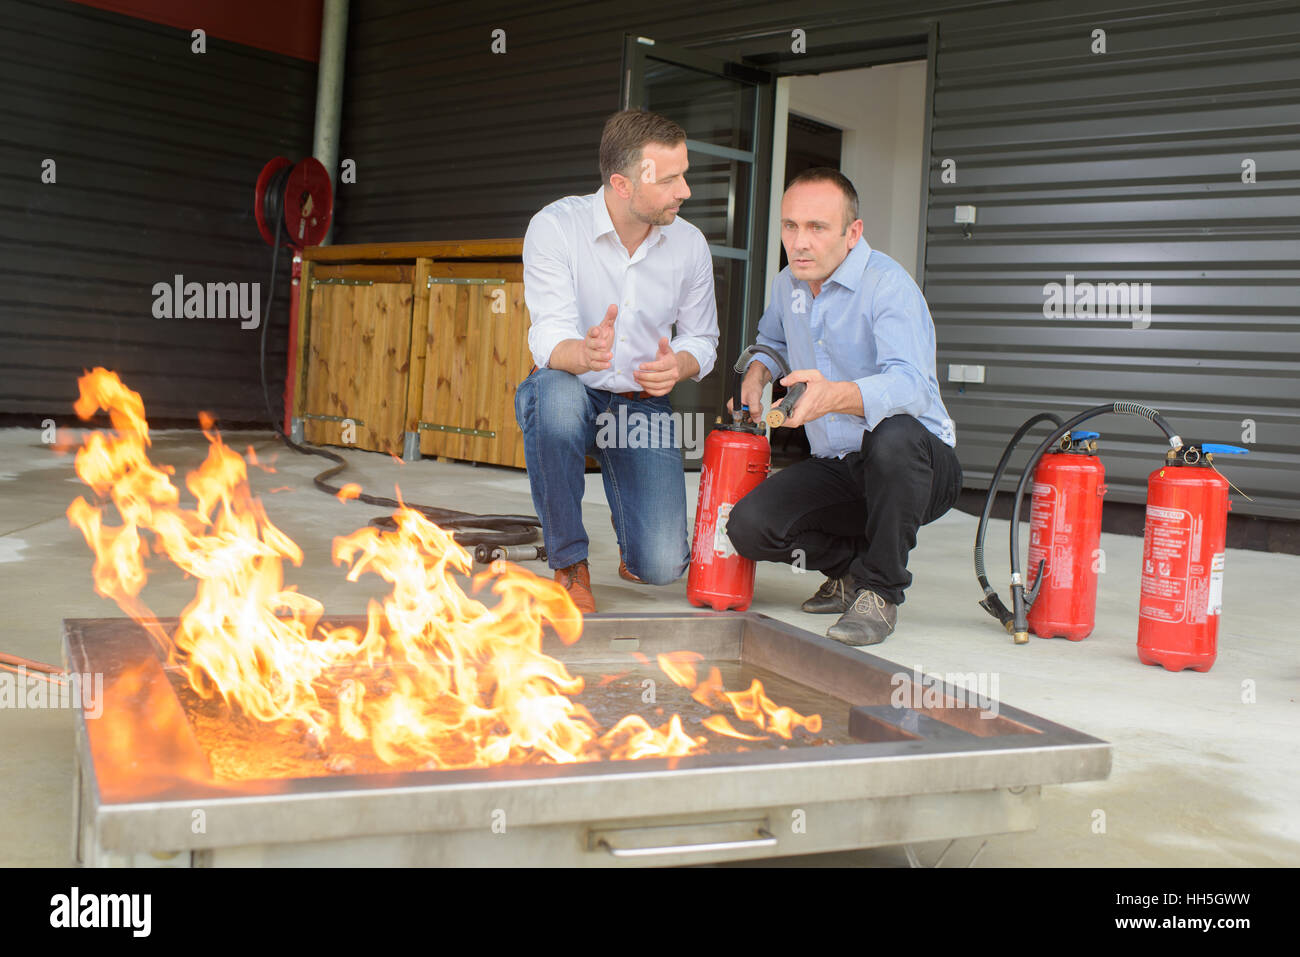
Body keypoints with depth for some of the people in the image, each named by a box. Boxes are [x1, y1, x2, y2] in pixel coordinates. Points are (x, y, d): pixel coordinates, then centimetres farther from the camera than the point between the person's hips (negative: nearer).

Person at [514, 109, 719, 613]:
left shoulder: (690, 244, -4)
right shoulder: (555, 227, -15)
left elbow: (702, 338, 6)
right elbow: (550, 339, -23)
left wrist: (679, 365, -20)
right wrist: (583, 354, -48)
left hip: (642, 403, 2)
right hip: (571, 393, -2)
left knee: (661, 567, -14)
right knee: (556, 395, -41)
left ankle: (628, 521, 28)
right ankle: (570, 565, -18)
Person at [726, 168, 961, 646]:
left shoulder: (887, 284, -17)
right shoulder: (788, 284, 6)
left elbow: (912, 385, -35)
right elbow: (772, 338, 32)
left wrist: (835, 396, -54)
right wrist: (758, 370, 8)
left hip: (923, 466, -5)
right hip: (837, 468, 6)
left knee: (892, 435, -41)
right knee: (748, 526, -19)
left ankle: (880, 592, -18)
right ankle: (852, 567, 11)